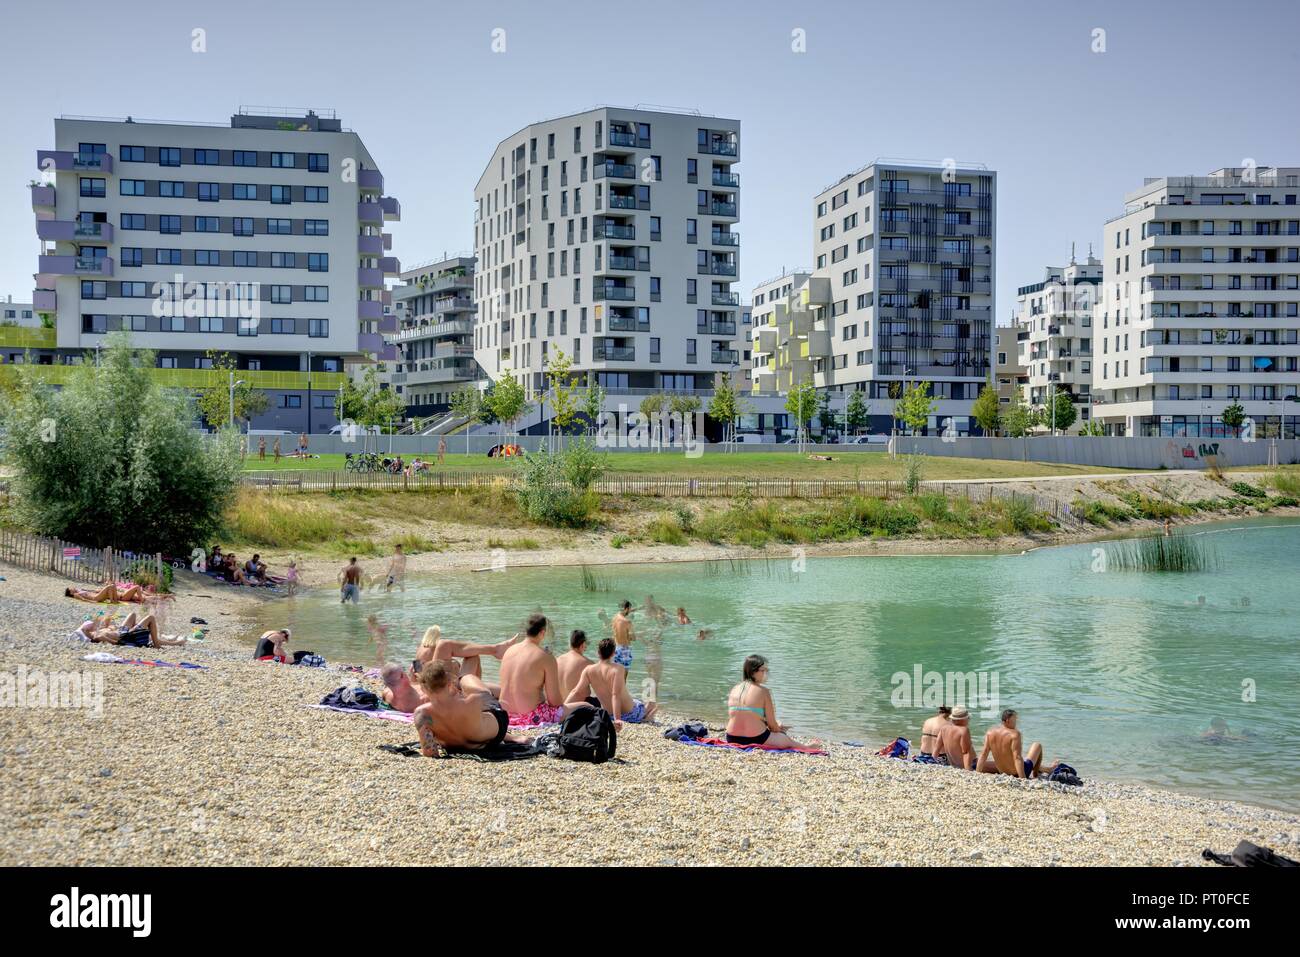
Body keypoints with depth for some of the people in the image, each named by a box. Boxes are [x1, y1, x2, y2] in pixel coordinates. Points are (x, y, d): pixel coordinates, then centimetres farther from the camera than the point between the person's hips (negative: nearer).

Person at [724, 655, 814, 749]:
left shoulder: (734, 690, 6)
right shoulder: (763, 691, -11)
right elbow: (772, 724, -7)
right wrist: (778, 729, 17)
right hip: (756, 740, -7)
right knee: (789, 741, 19)